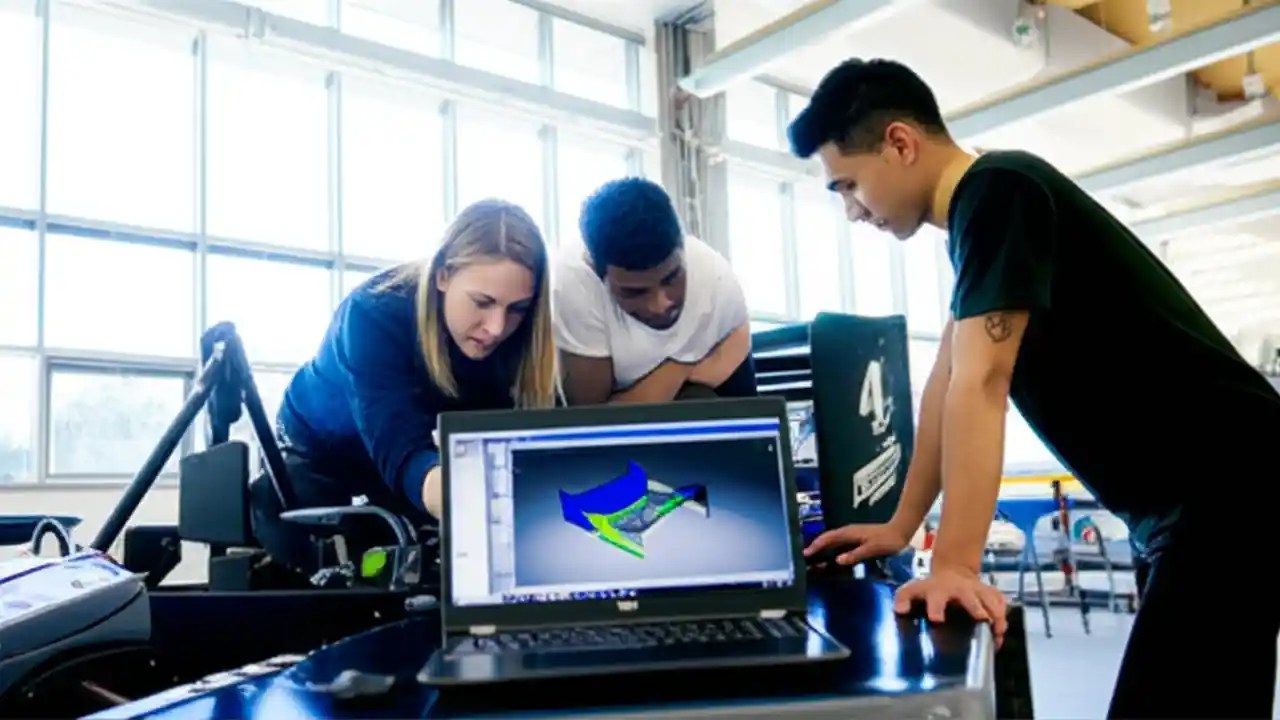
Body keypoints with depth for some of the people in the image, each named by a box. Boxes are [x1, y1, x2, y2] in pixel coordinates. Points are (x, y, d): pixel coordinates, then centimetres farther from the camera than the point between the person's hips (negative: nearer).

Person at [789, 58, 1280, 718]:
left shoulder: (998, 191, -16)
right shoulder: (980, 211, 14)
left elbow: (979, 385, -25)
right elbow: (948, 386, 14)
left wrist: (955, 565, -28)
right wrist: (899, 528, 15)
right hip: (1188, 499, 10)